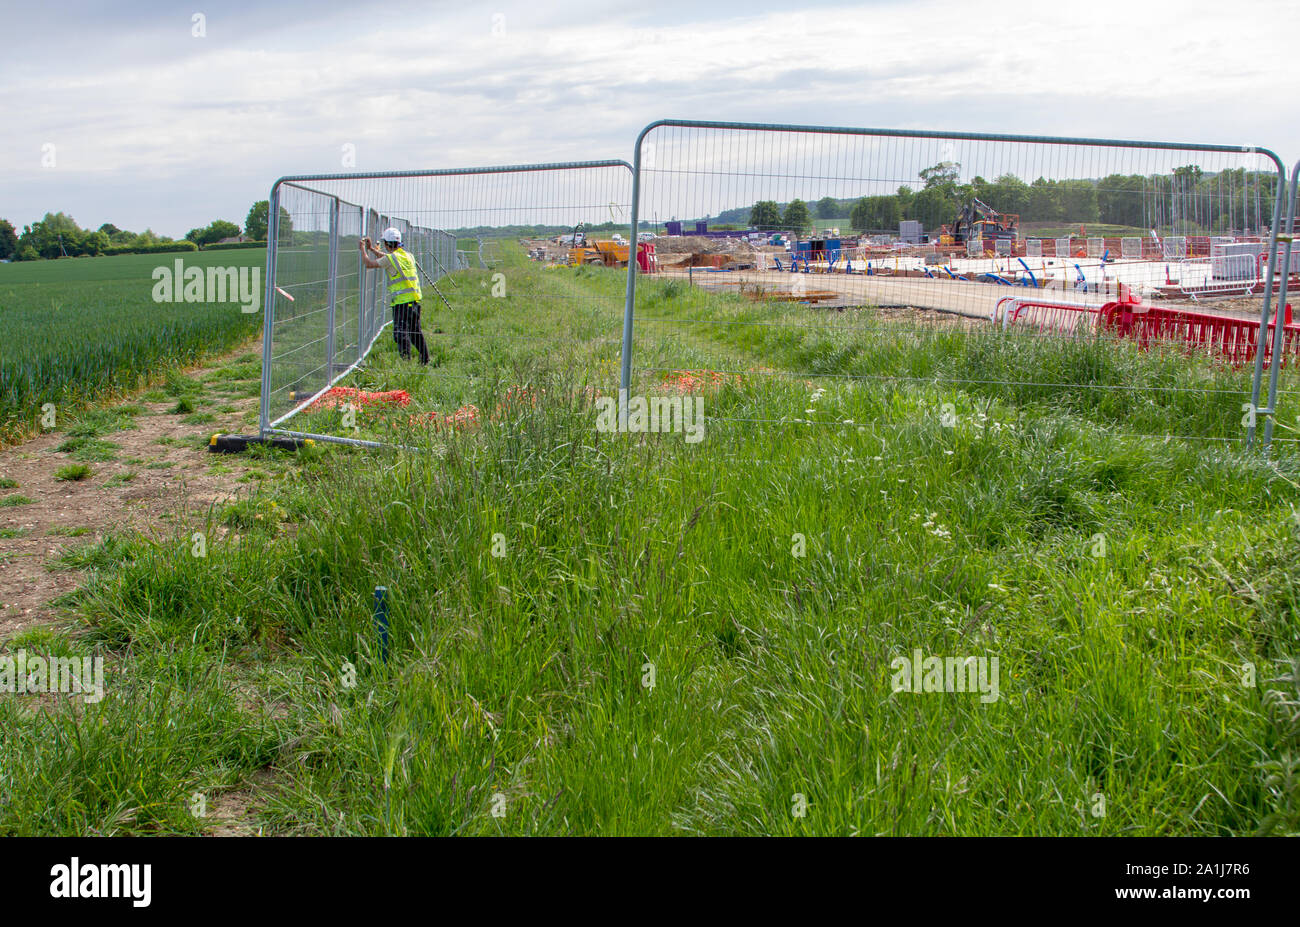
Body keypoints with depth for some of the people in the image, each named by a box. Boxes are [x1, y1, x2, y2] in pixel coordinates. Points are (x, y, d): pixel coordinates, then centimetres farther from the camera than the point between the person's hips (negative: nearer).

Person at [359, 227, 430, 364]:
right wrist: (371, 249, 36)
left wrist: (362, 249, 16)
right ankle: (425, 359, 25)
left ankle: (406, 360, -14)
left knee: (401, 333, -7)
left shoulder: (391, 258, -10)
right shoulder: (408, 255, 13)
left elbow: (368, 264, 0)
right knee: (416, 331, 18)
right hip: (415, 300, 8)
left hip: (401, 302, -8)